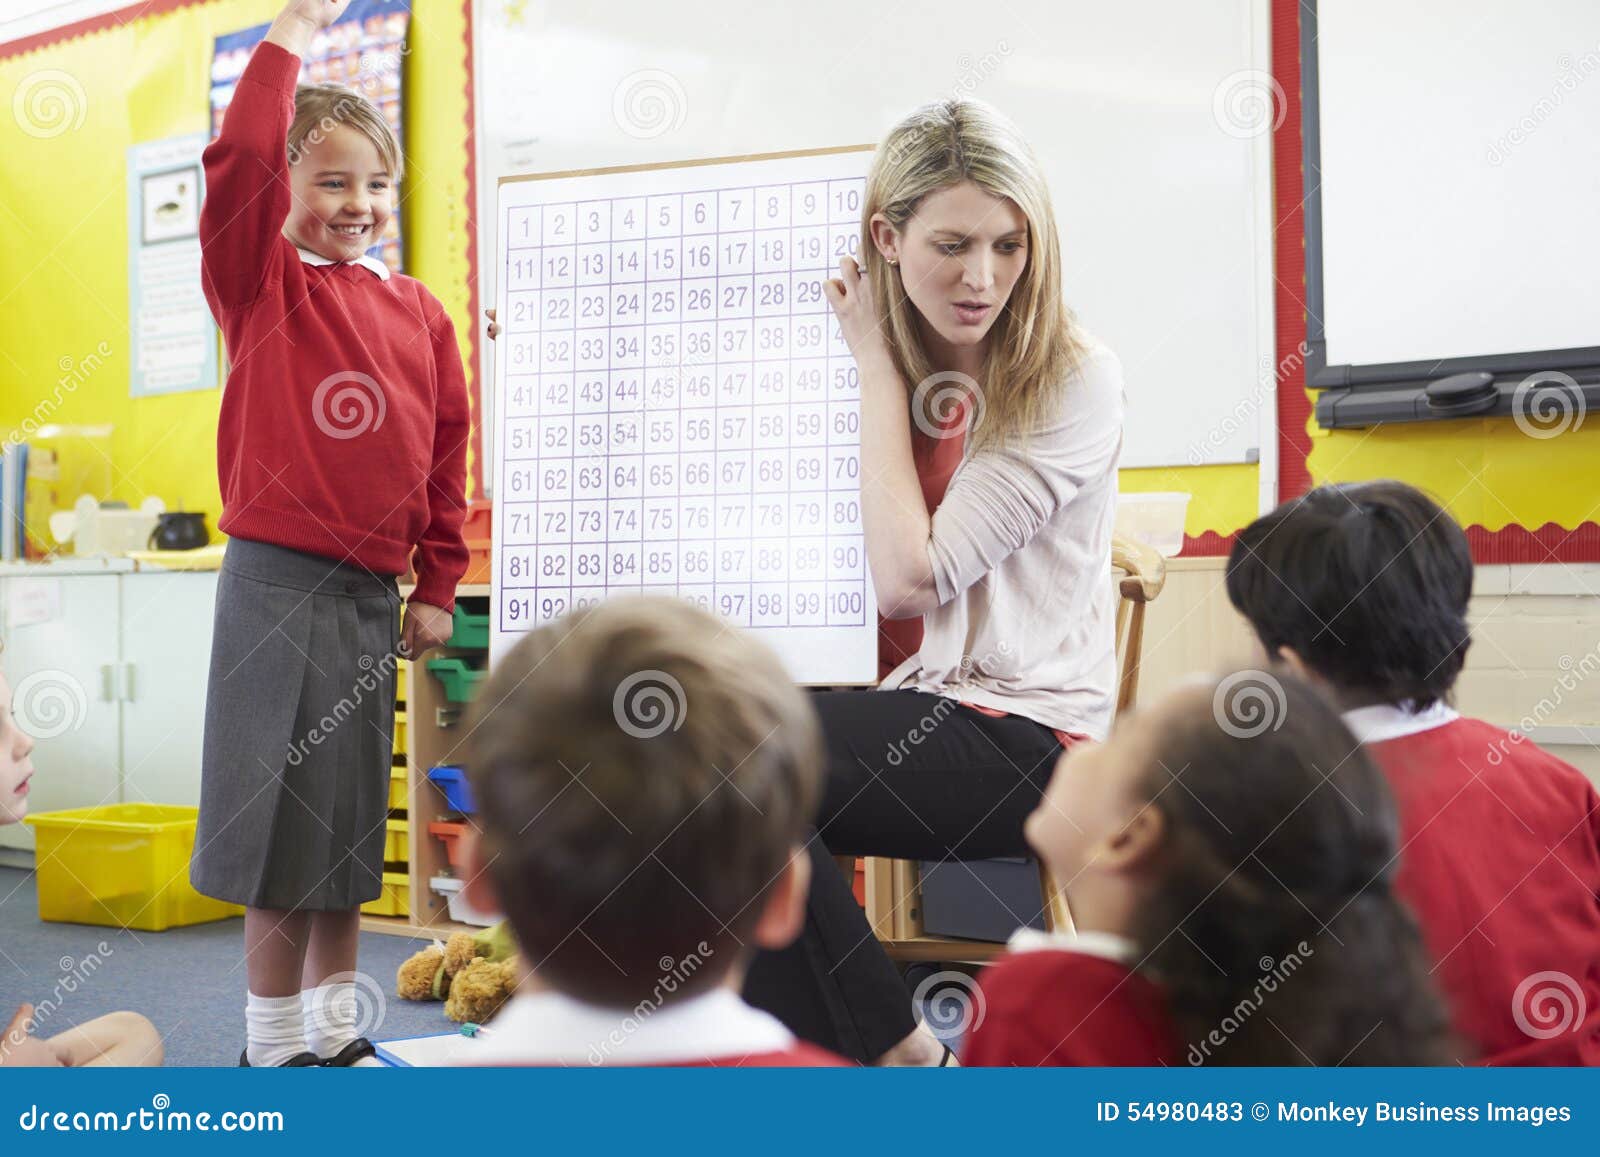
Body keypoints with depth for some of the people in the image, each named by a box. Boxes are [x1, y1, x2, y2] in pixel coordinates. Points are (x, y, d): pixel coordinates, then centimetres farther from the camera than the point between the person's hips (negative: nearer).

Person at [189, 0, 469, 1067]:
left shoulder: (417, 310, 9)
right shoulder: (263, 283, -3)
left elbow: (446, 447, 13)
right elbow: (238, 168, -20)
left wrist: (438, 584, 12)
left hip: (372, 592, 5)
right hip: (278, 584, -5)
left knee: (347, 826, 15)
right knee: (282, 824, 0)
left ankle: (335, 1037, 29)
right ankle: (273, 1050, 15)